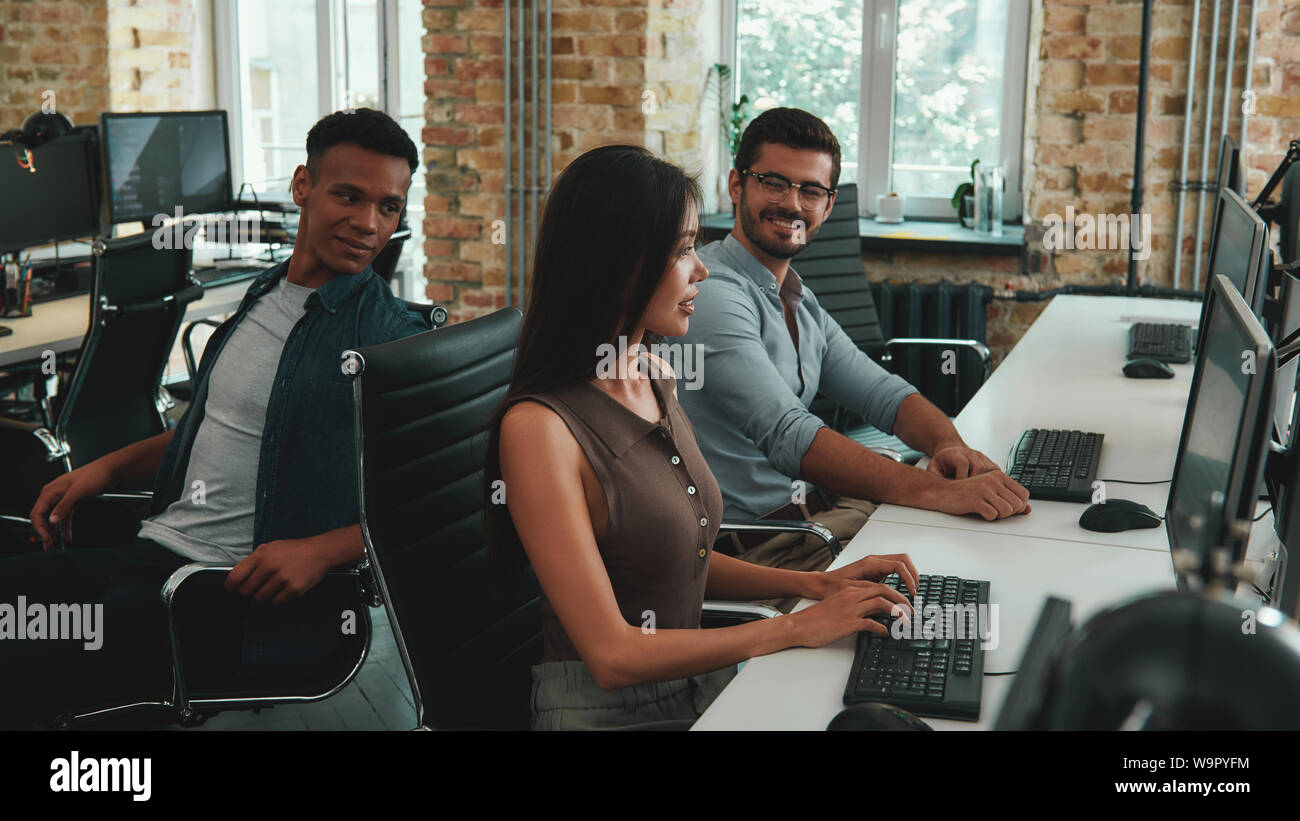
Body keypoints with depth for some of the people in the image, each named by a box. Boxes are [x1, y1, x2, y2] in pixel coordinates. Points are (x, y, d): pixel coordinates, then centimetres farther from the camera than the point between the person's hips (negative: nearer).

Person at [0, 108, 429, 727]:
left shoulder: (393, 339, -9)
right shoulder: (260, 298, 15)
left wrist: (319, 551, -26)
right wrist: (105, 469, 18)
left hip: (236, 585, -8)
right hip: (152, 549, 8)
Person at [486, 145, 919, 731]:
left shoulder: (656, 379, 7)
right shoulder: (539, 427, -18)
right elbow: (613, 655, -18)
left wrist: (819, 584, 4)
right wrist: (795, 628, -14)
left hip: (698, 682, 7)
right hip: (605, 708, -7)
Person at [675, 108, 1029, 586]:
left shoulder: (799, 301, 16)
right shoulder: (712, 295, -17)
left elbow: (881, 393, 14)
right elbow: (788, 435, -28)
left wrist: (948, 443, -10)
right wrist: (937, 492, -35)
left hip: (820, 507, 9)